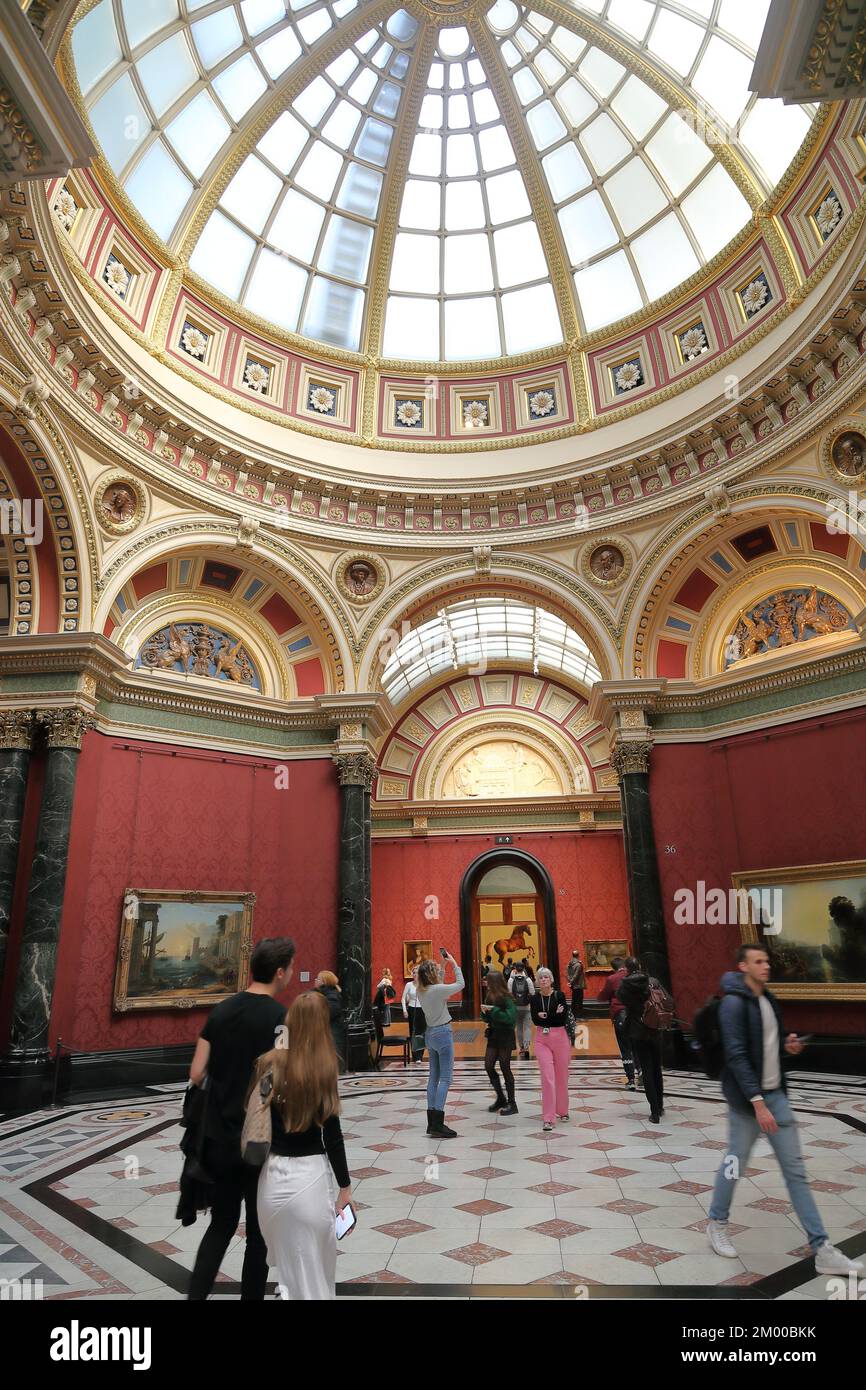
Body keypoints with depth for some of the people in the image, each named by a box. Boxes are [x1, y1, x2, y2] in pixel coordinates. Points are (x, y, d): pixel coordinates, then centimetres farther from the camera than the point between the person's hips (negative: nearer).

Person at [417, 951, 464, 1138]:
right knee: (445, 1078, -5)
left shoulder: (421, 991, 2)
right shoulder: (437, 990, -20)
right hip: (443, 1033, -8)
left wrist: (443, 965, 17)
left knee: (434, 1077, 12)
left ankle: (432, 1122, 16)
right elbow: (460, 984, -9)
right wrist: (454, 964, 0)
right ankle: (438, 1125, -8)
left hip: (430, 1034, 8)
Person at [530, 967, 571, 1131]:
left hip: (560, 1038, -1)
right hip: (542, 1039, 1)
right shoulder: (534, 999, 2)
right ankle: (548, 1118, -2)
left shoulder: (559, 995, -5)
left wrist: (545, 1016, -19)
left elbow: (562, 1019, -12)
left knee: (561, 1077, 11)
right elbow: (535, 1020, -8)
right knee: (547, 1078, -6)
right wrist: (554, 1015, -18)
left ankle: (562, 1111, 32)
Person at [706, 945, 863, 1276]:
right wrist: (757, 1101, -25)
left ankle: (821, 1249, 16)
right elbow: (736, 1055, -23)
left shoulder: (769, 999, 7)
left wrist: (787, 1046, -2)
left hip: (776, 1094, 7)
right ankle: (717, 1223, 29)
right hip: (747, 1098, -7)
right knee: (734, 1165, 7)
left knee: (796, 1170, 9)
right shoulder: (734, 1003, -19)